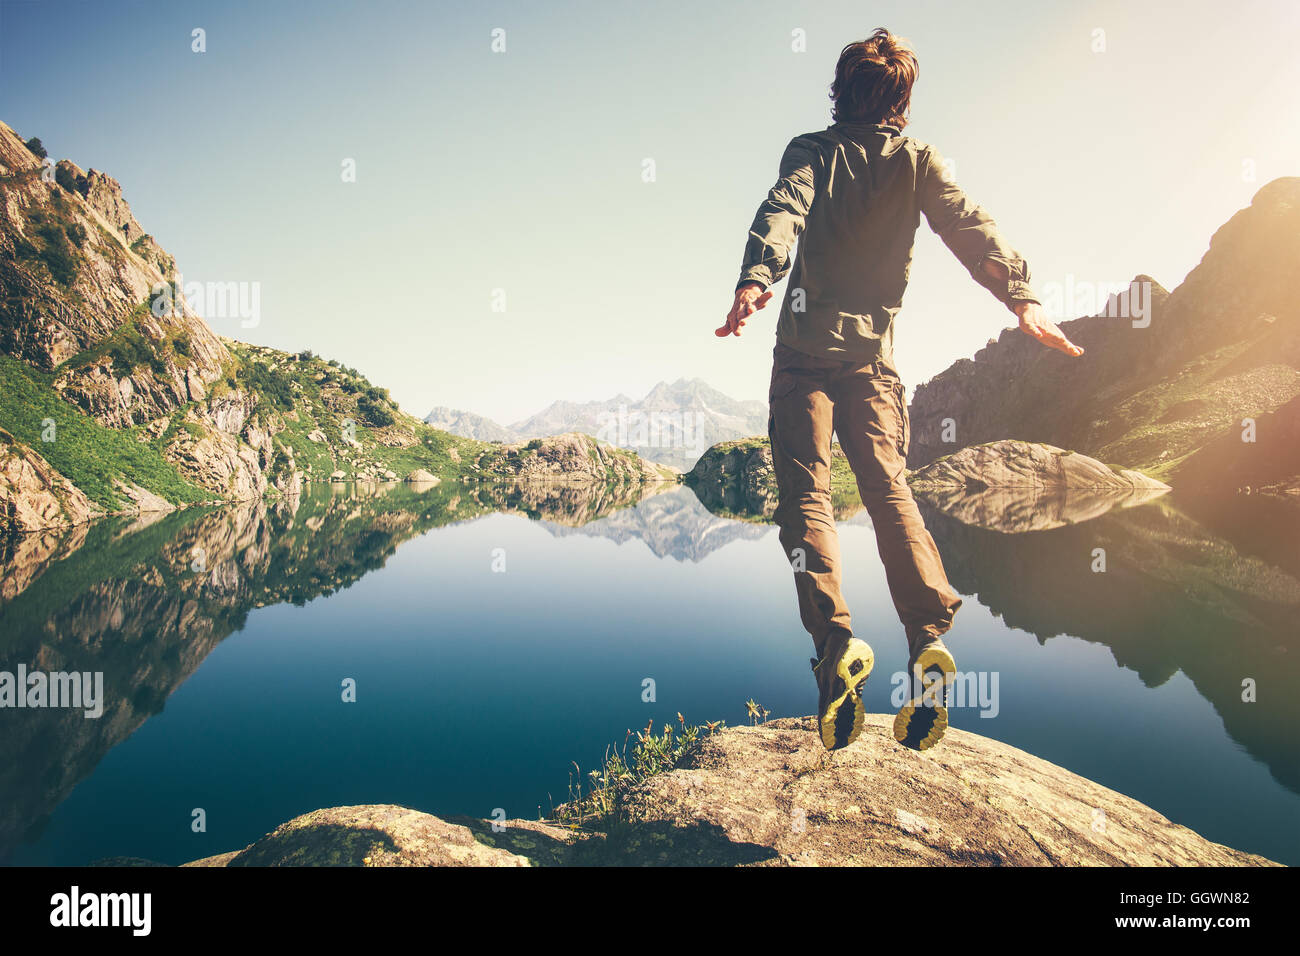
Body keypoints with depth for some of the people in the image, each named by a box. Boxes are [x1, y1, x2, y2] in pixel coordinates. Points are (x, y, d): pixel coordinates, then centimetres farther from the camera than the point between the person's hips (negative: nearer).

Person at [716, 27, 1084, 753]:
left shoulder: (811, 150, 9)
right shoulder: (917, 159, 13)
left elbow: (784, 210, -13)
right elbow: (969, 226, -3)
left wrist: (757, 278, -29)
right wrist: (1022, 293, -13)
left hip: (805, 347, -2)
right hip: (874, 354, 2)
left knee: (807, 493, -3)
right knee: (889, 487, 2)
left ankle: (836, 635, -21)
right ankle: (930, 637, -15)